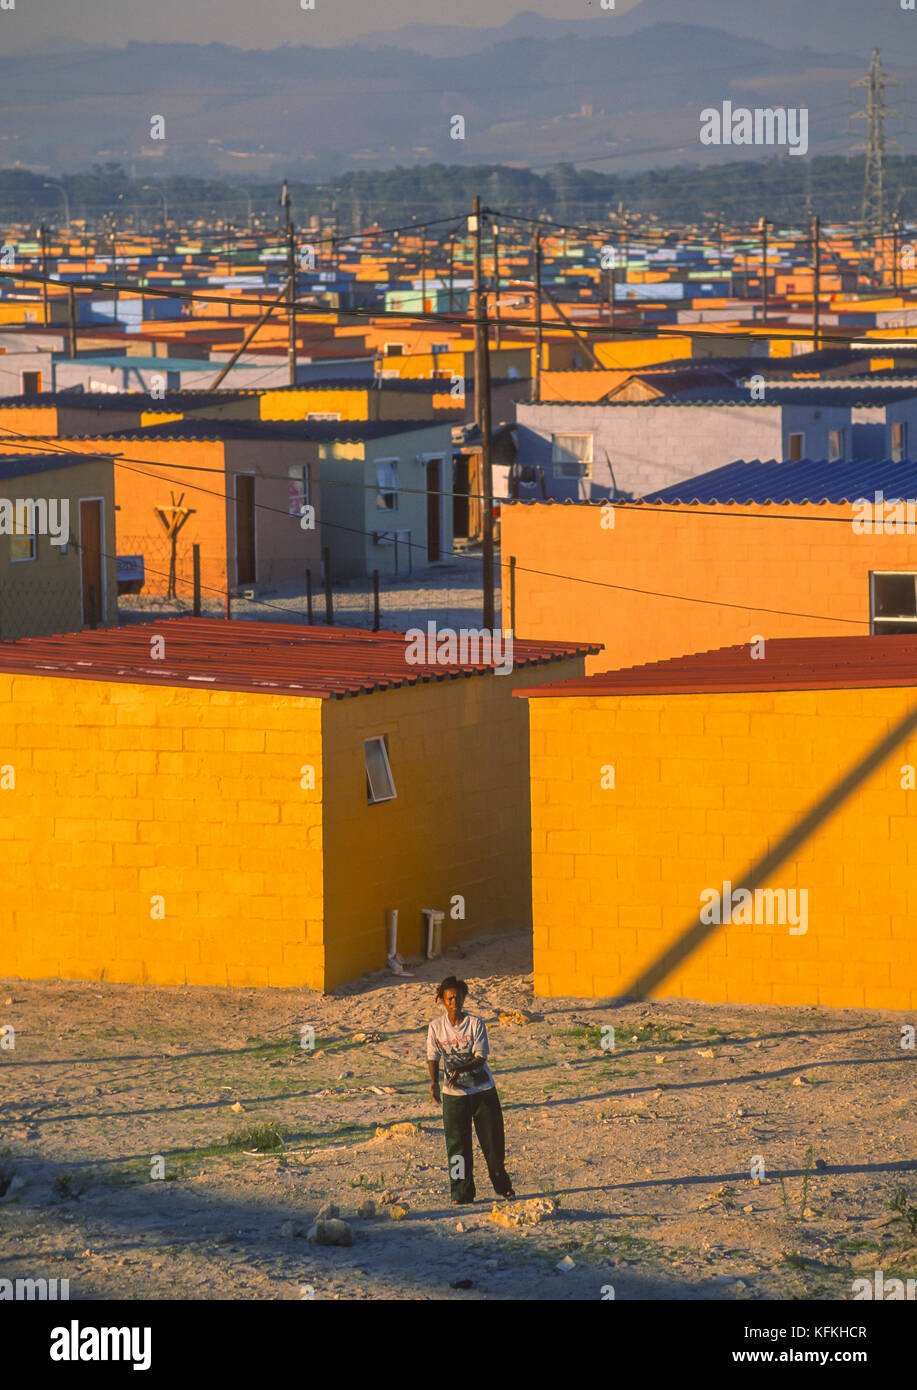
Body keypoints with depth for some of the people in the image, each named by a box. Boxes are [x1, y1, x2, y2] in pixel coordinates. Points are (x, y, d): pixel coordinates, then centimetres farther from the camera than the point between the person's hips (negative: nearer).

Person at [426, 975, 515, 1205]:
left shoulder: (475, 1023, -8)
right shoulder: (436, 1027, -3)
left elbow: (480, 1058, -13)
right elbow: (433, 1058, 0)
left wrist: (460, 1070, -30)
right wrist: (434, 1082, -18)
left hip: (483, 1090, -1)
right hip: (454, 1093, 1)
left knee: (493, 1140, 5)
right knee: (457, 1143, -2)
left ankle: (502, 1185, 26)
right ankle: (461, 1192, 7)